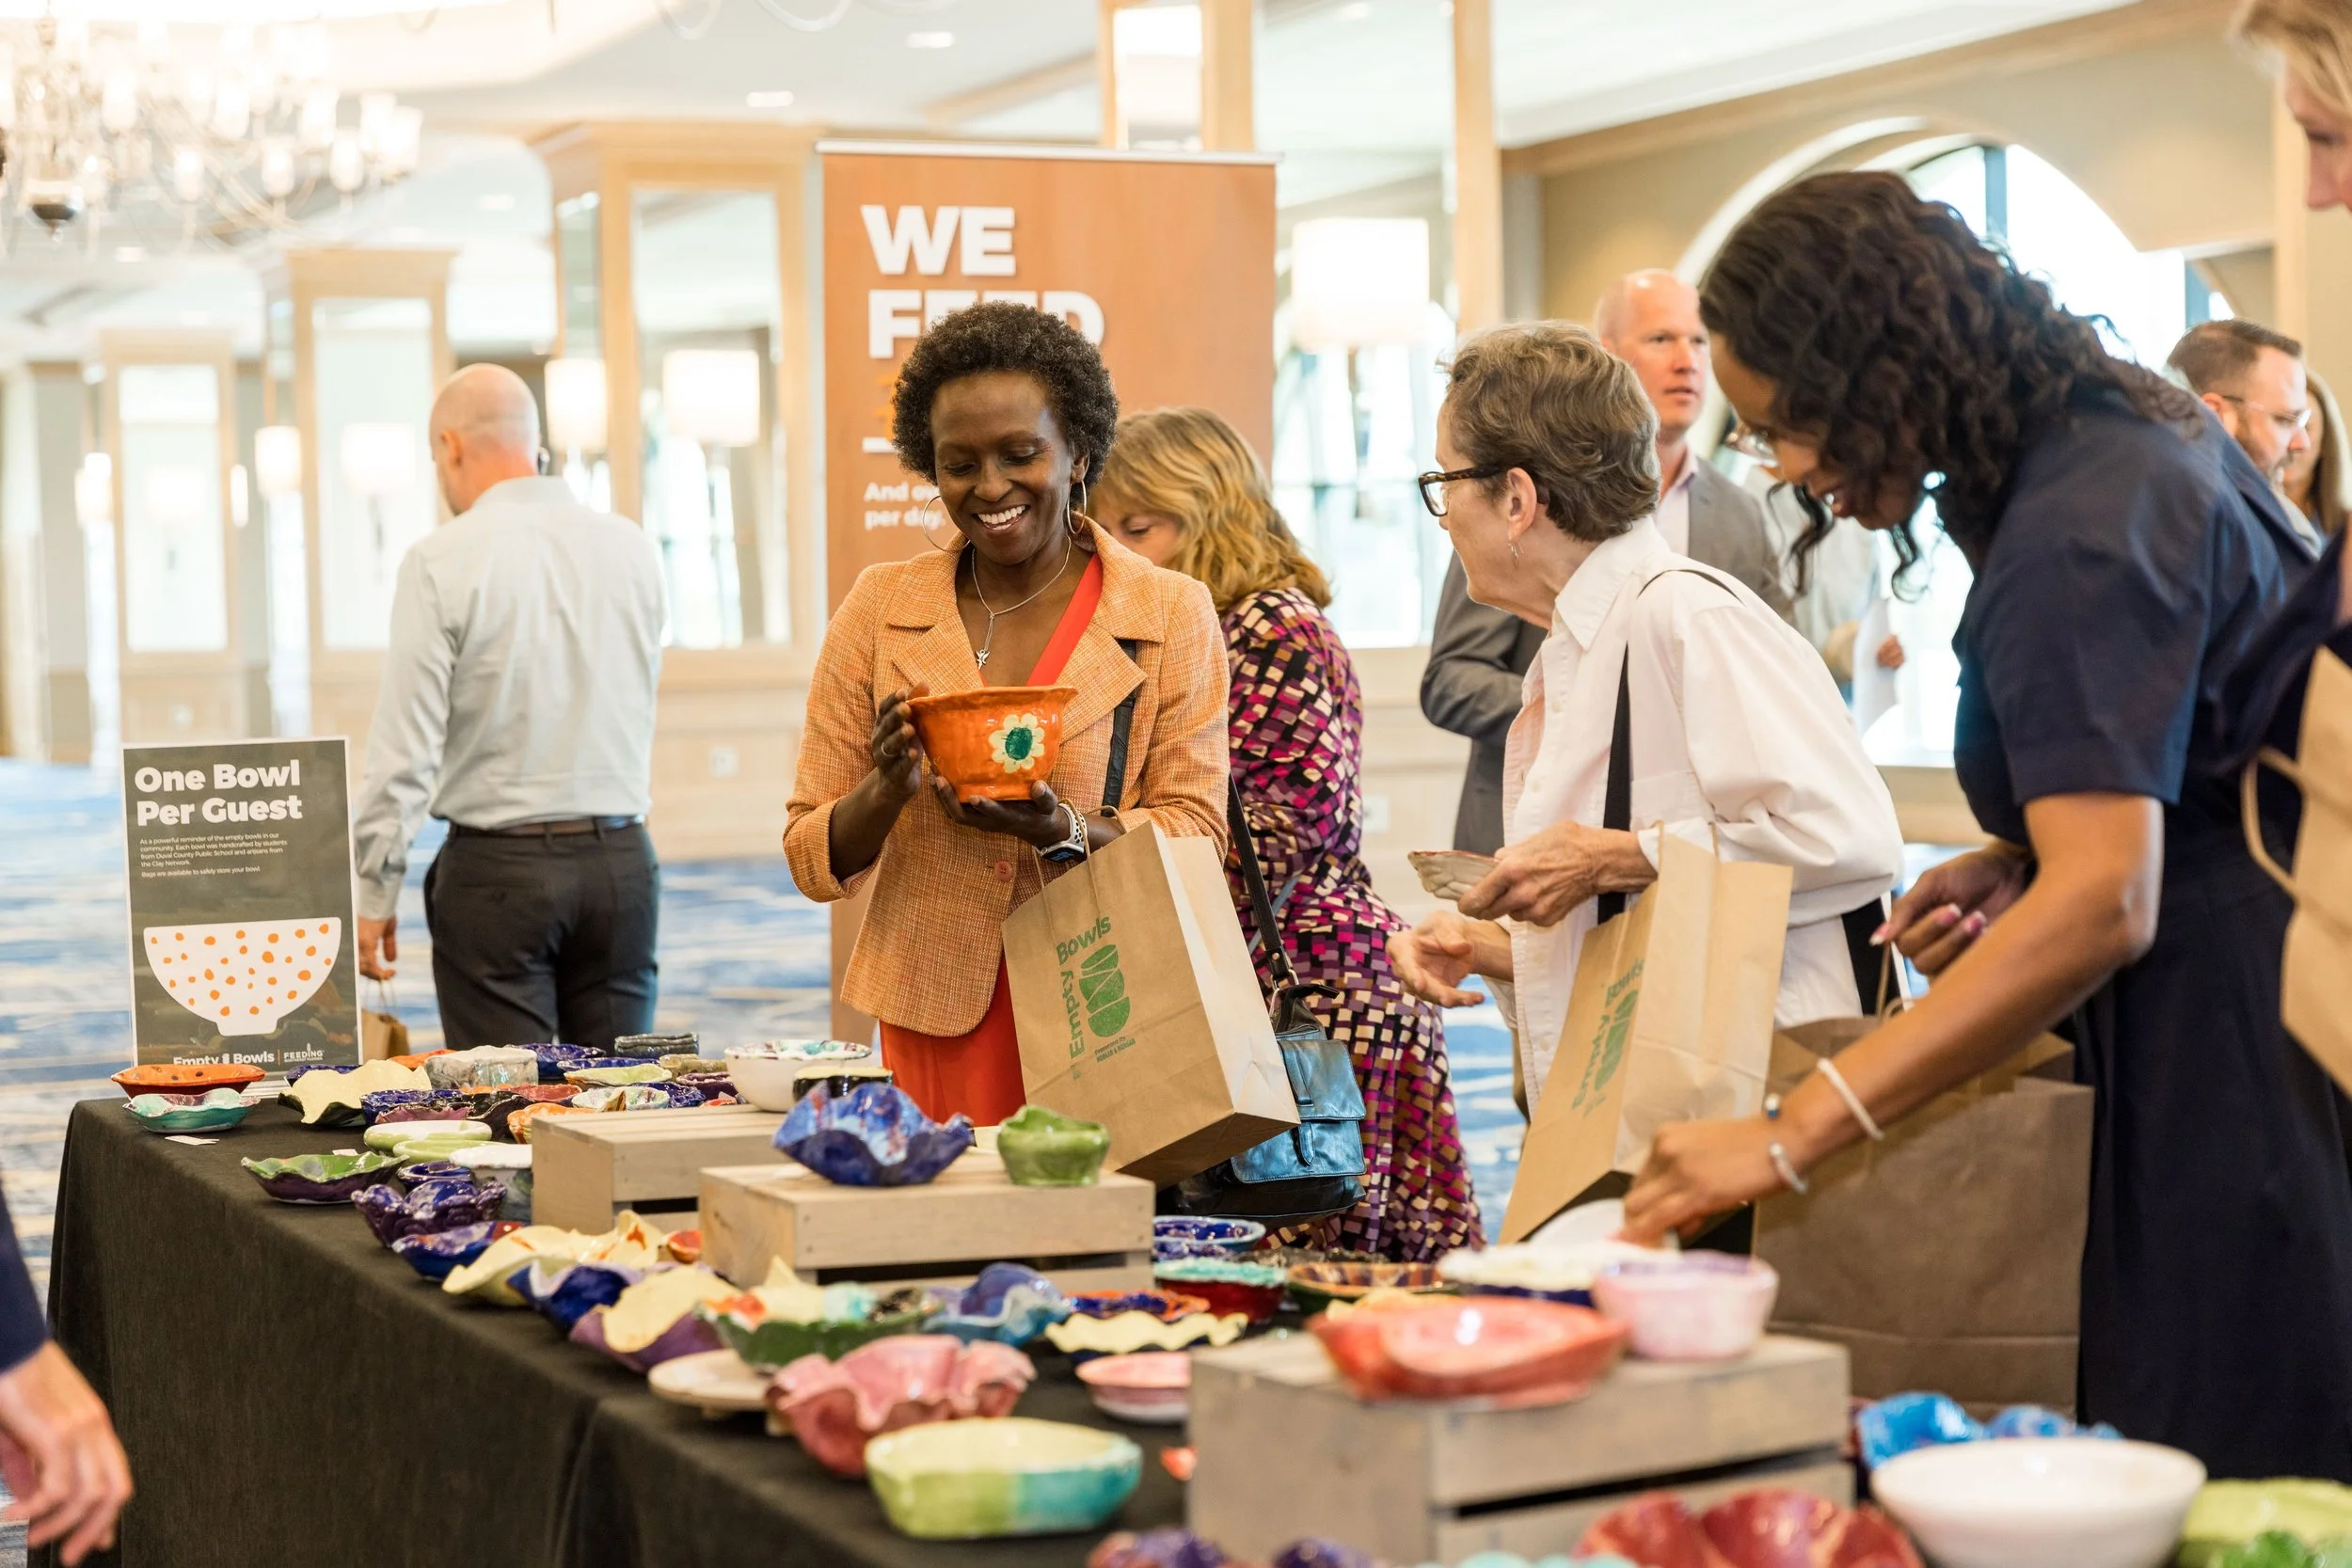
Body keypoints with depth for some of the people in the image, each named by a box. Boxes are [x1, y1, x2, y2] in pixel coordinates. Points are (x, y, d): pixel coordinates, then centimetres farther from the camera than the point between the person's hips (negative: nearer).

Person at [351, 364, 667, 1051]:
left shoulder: (442, 560, -9)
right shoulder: (632, 548, 4)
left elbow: (405, 745, -9)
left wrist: (374, 894, -4)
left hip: (498, 865, -4)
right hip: (621, 859, 4)